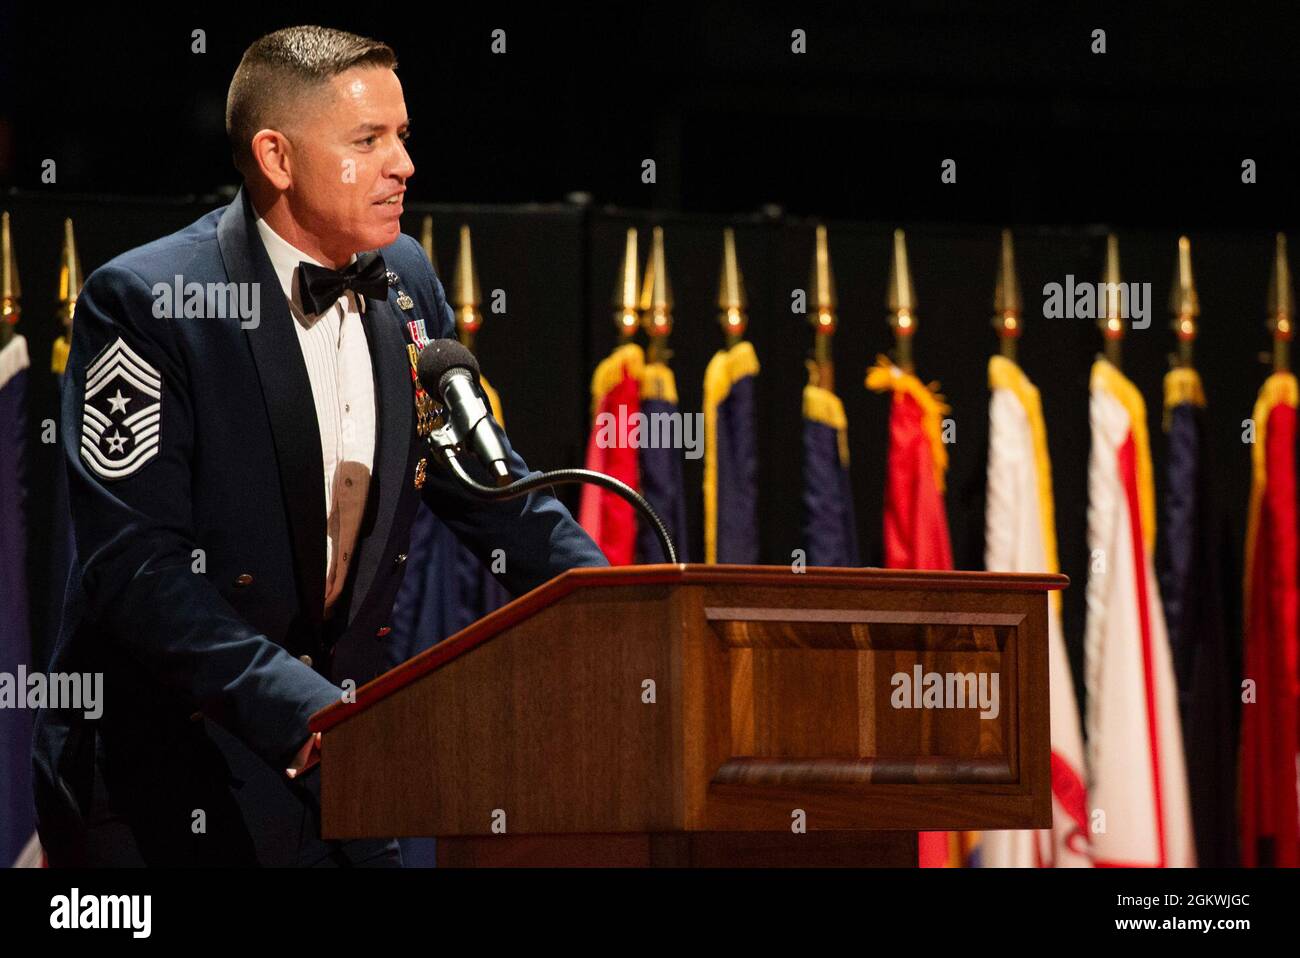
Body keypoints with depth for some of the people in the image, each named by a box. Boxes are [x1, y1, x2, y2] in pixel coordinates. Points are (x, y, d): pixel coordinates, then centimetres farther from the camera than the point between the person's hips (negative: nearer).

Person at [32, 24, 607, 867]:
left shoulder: (404, 281, 6)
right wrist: (301, 711, -34)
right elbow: (133, 565, -23)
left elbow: (484, 481, 16)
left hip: (332, 764, 6)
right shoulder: (144, 306, -16)